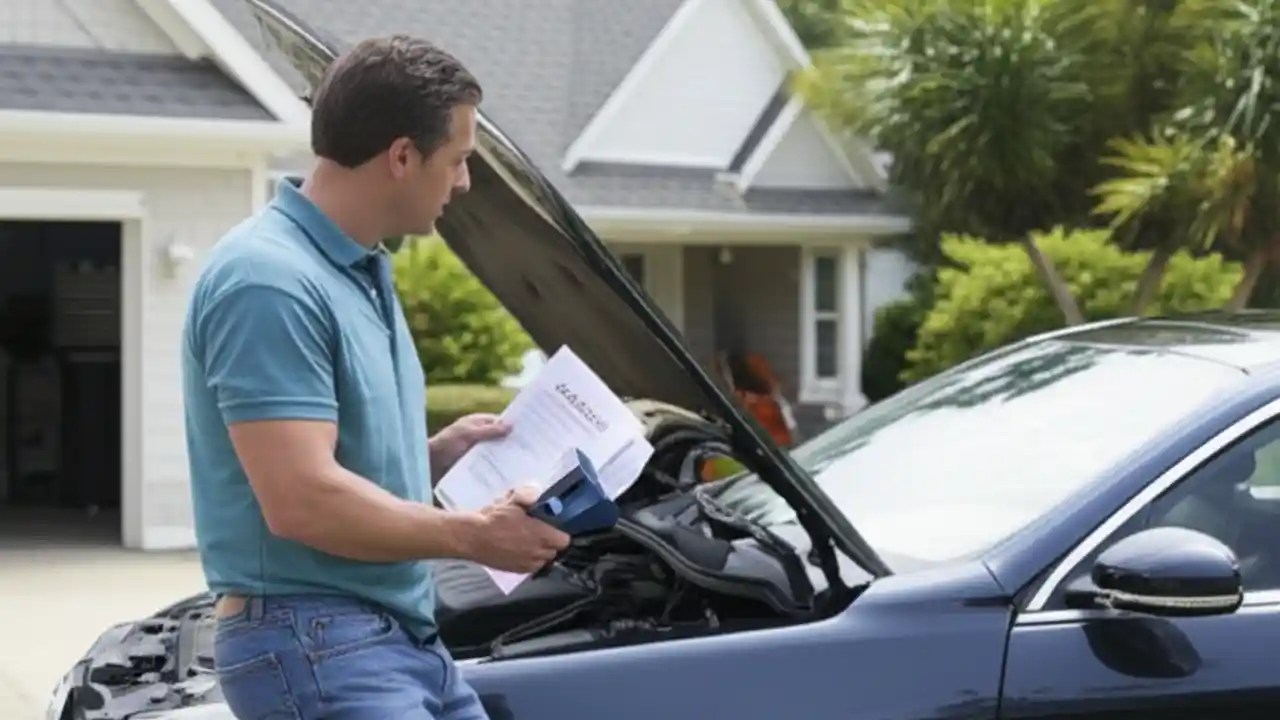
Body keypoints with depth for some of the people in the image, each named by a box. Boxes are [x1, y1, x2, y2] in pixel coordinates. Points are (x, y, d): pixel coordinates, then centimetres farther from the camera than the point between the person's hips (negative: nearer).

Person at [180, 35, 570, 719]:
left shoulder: (360, 272, 15)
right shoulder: (270, 283, -18)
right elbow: (302, 501, -25)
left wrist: (440, 453, 7)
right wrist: (472, 535, -15)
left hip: (405, 637, 10)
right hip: (314, 647, -10)